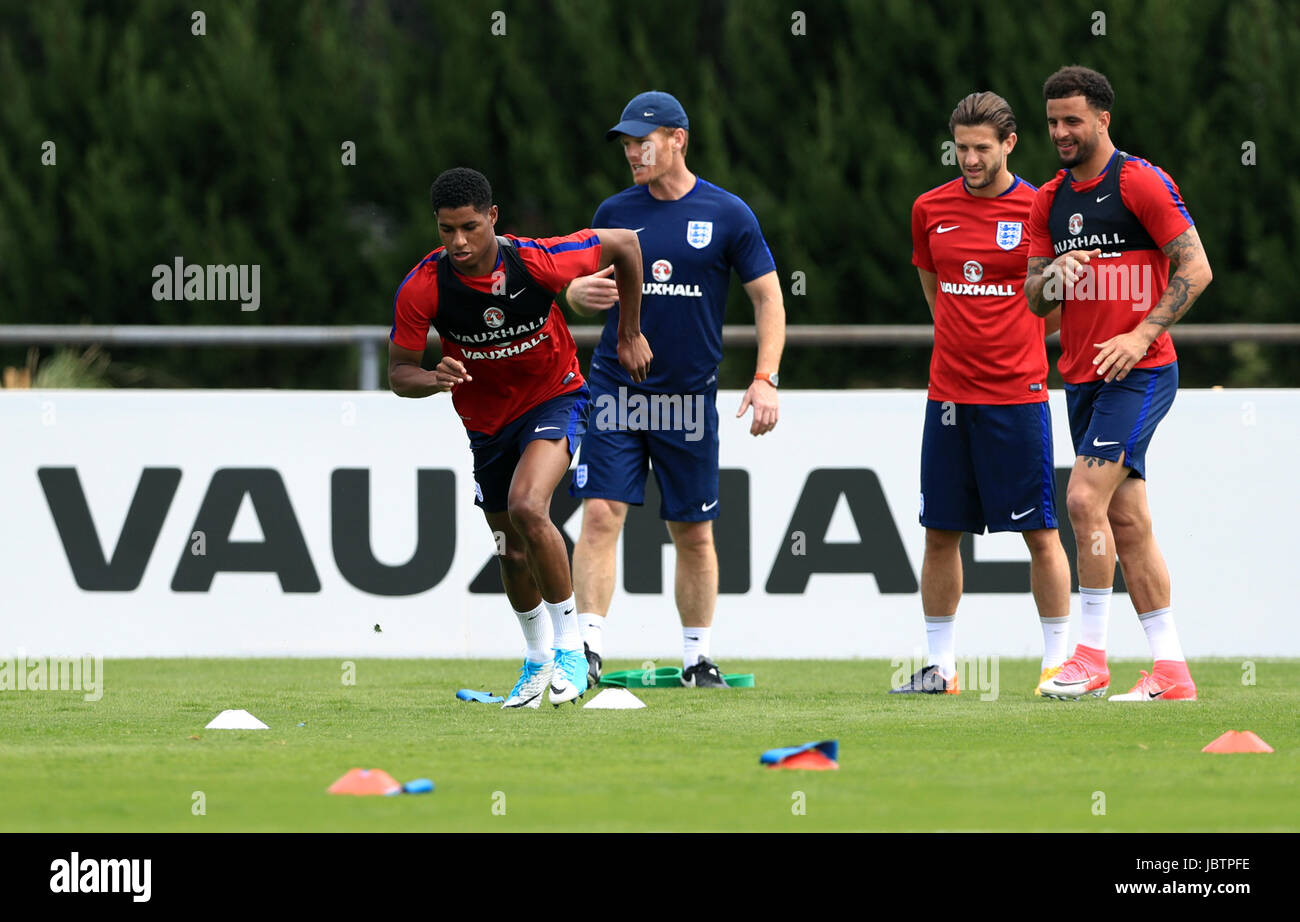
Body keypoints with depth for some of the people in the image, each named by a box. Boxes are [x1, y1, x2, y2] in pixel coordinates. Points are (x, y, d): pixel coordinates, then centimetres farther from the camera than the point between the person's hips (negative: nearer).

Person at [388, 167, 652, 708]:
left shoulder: (537, 261, -26)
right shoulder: (421, 288, -21)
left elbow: (625, 245, -11)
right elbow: (399, 373, -13)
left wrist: (630, 335, -3)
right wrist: (437, 379, -37)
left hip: (553, 398, -4)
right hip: (486, 419, 4)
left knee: (527, 508, -29)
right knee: (512, 551, 12)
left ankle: (569, 643, -14)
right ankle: (537, 658, 38)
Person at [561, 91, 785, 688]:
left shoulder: (727, 215, -1)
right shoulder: (615, 212, 5)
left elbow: (767, 298, 2)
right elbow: (577, 287, 14)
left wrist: (765, 379, -8)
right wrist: (581, 292, -12)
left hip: (690, 394, -1)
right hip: (615, 387, 1)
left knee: (693, 533, 6)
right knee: (600, 513, -13)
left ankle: (698, 657, 18)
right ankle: (588, 647, -15)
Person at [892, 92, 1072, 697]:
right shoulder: (931, 209, 6)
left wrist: (1015, 341, 2)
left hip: (1017, 393, -4)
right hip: (948, 394, 4)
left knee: (1040, 532, -3)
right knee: (940, 532, 5)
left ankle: (1059, 661, 4)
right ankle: (939, 665, 12)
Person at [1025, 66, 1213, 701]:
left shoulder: (1142, 182, -8)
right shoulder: (1049, 200, 13)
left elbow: (1195, 268, -10)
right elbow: (1032, 299, 13)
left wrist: (1143, 334, -18)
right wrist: (1052, 277, -10)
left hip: (1139, 370, -7)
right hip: (1081, 375, 7)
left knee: (1086, 497, -19)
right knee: (1126, 522, 6)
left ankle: (1091, 654, -13)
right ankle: (1171, 671, 8)